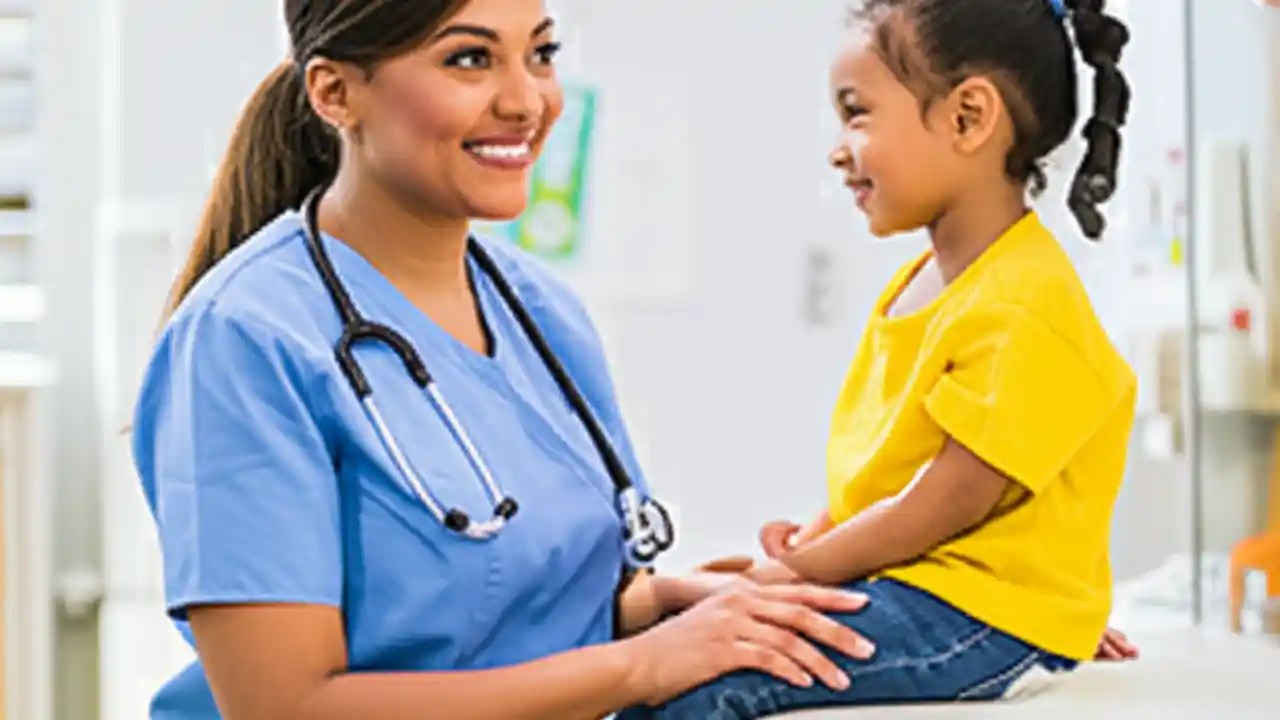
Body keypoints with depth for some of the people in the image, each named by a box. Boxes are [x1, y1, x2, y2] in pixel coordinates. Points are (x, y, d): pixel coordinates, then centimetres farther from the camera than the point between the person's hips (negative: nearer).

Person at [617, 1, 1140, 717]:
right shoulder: (918, 282, 12)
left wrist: (796, 569, -11)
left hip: (985, 619, -10)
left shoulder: (1026, 314, -21)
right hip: (898, 584, 10)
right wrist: (811, 543, 0)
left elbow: (937, 510, -20)